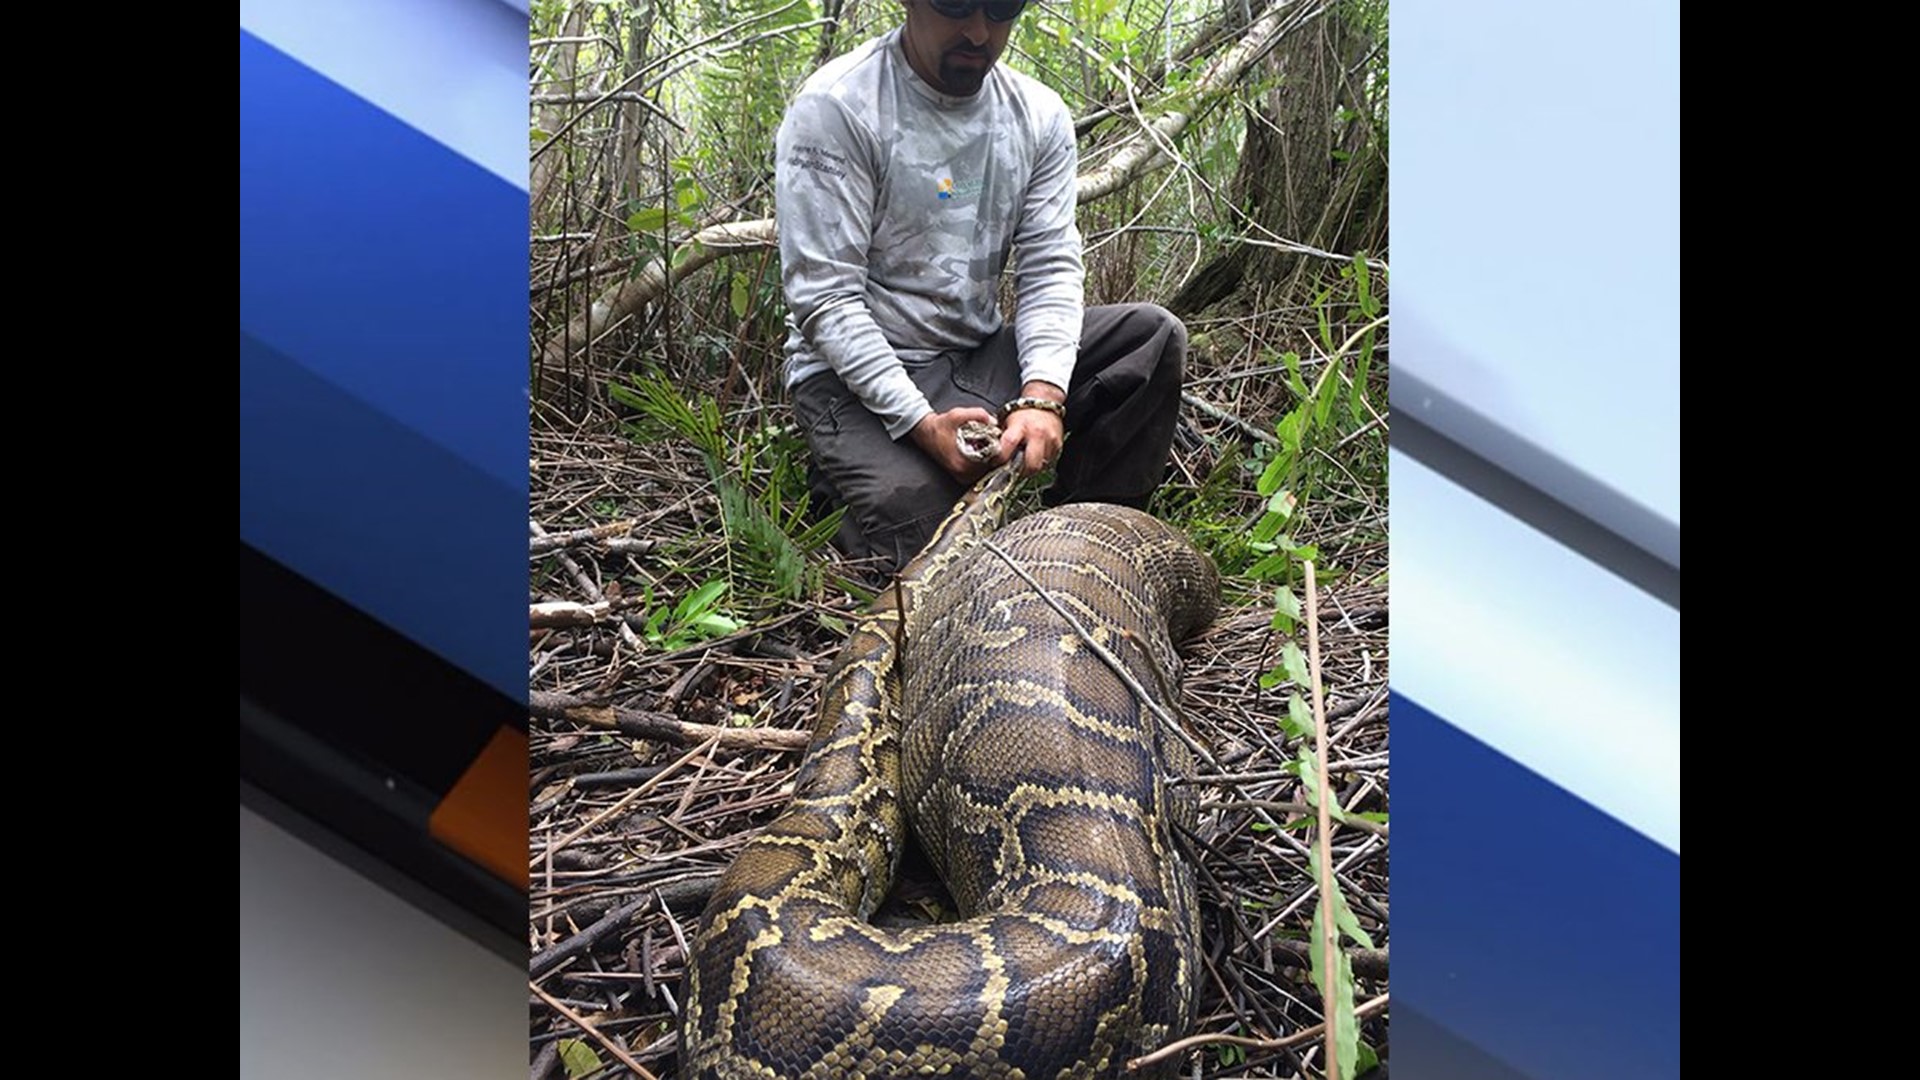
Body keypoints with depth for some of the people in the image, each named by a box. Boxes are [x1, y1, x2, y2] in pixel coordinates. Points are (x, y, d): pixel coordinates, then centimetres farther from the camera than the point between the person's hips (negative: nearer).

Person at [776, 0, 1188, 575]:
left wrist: (1041, 396, -24)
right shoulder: (835, 106, -14)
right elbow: (823, 296, -18)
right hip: (856, 372, -5)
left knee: (1154, 335, -9)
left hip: (982, 356, 5)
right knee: (919, 535, -26)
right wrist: (921, 422, -27)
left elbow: (1051, 268, -5)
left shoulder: (1040, 115, 2)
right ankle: (839, 480, 9)